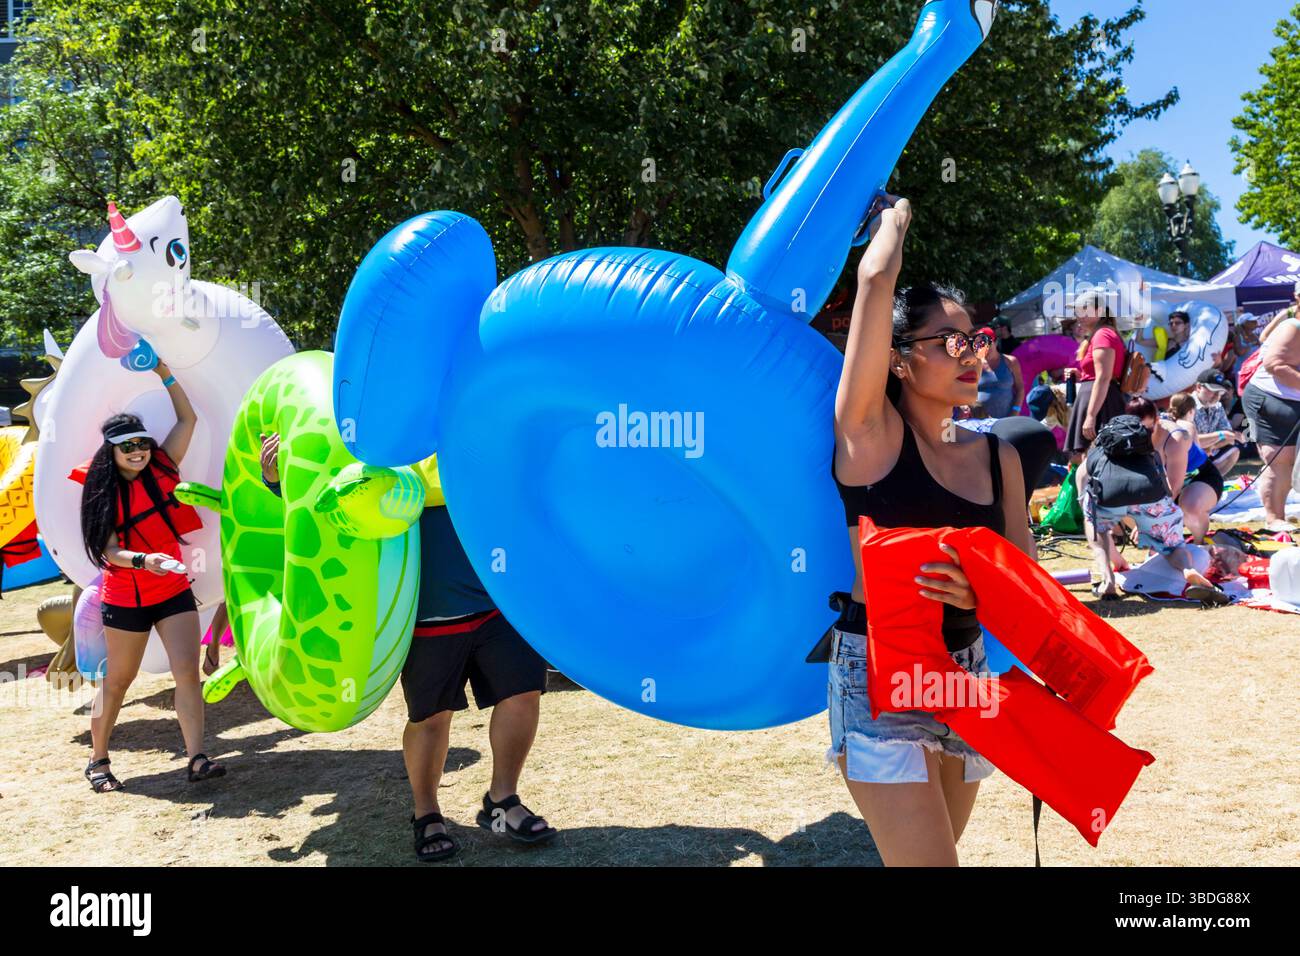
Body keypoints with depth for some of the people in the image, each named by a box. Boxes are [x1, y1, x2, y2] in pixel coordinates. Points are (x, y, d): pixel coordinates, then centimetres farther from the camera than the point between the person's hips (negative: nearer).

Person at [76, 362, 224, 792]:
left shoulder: (161, 469, 0)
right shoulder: (103, 492, -7)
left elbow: (188, 419, 1)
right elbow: (110, 552, -15)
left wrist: (164, 374, -3)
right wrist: (145, 560, -33)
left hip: (174, 592, 2)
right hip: (125, 599, -2)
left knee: (188, 671, -10)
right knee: (117, 681, 11)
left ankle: (196, 758, -10)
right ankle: (98, 761, 27)